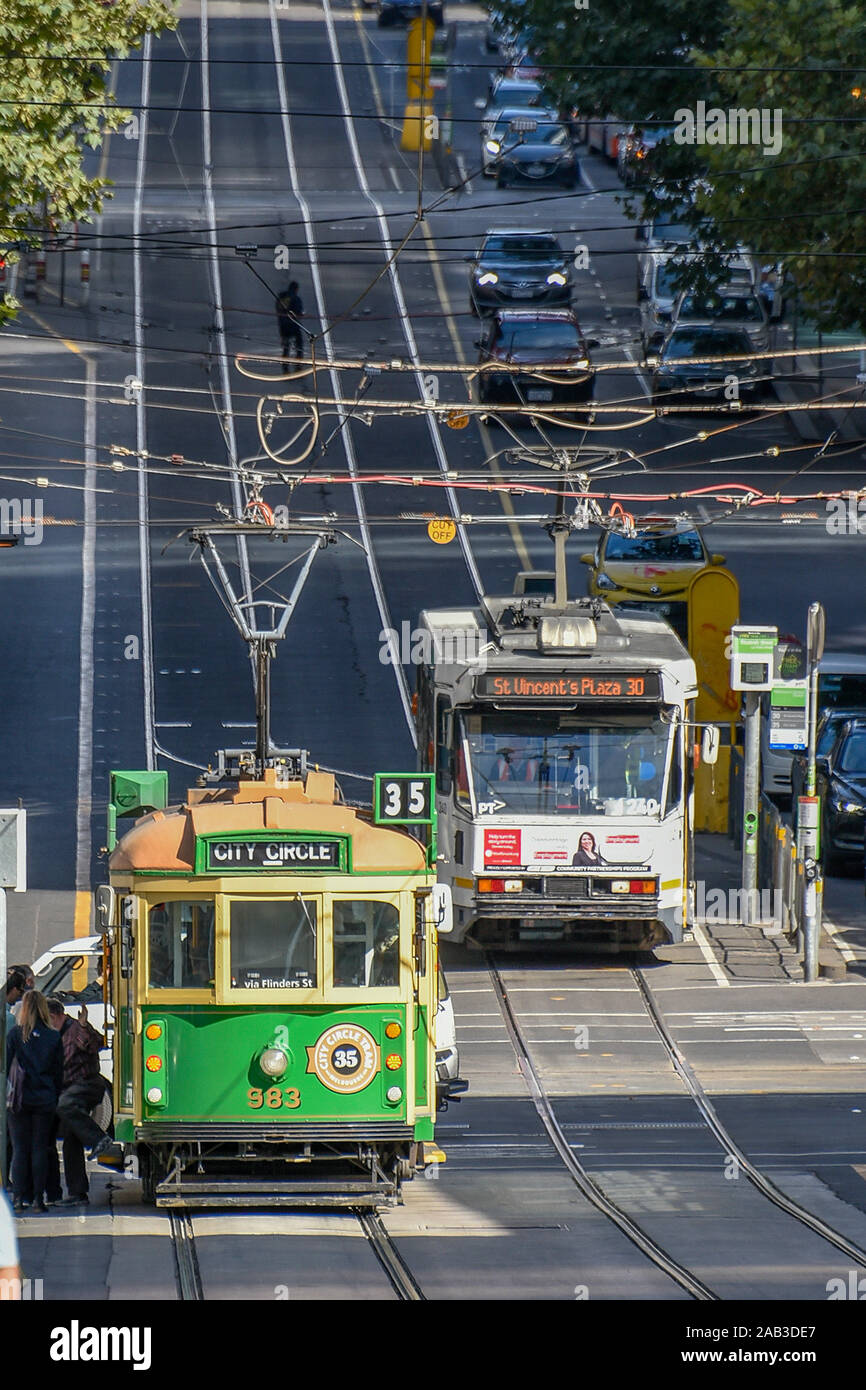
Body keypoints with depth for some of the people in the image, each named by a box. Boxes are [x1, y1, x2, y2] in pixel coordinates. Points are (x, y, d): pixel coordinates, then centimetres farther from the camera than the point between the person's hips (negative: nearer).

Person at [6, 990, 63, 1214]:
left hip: (19, 1101, -1)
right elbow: (58, 1072, 6)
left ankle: (19, 1198, 1)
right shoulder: (53, 1037, 0)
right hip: (45, 1100, 1)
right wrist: (55, 1098, 15)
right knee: (40, 1149, 5)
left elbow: (7, 1066, -3)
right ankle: (38, 1198, 3)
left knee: (20, 1149, 4)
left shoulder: (15, 1034, -5)